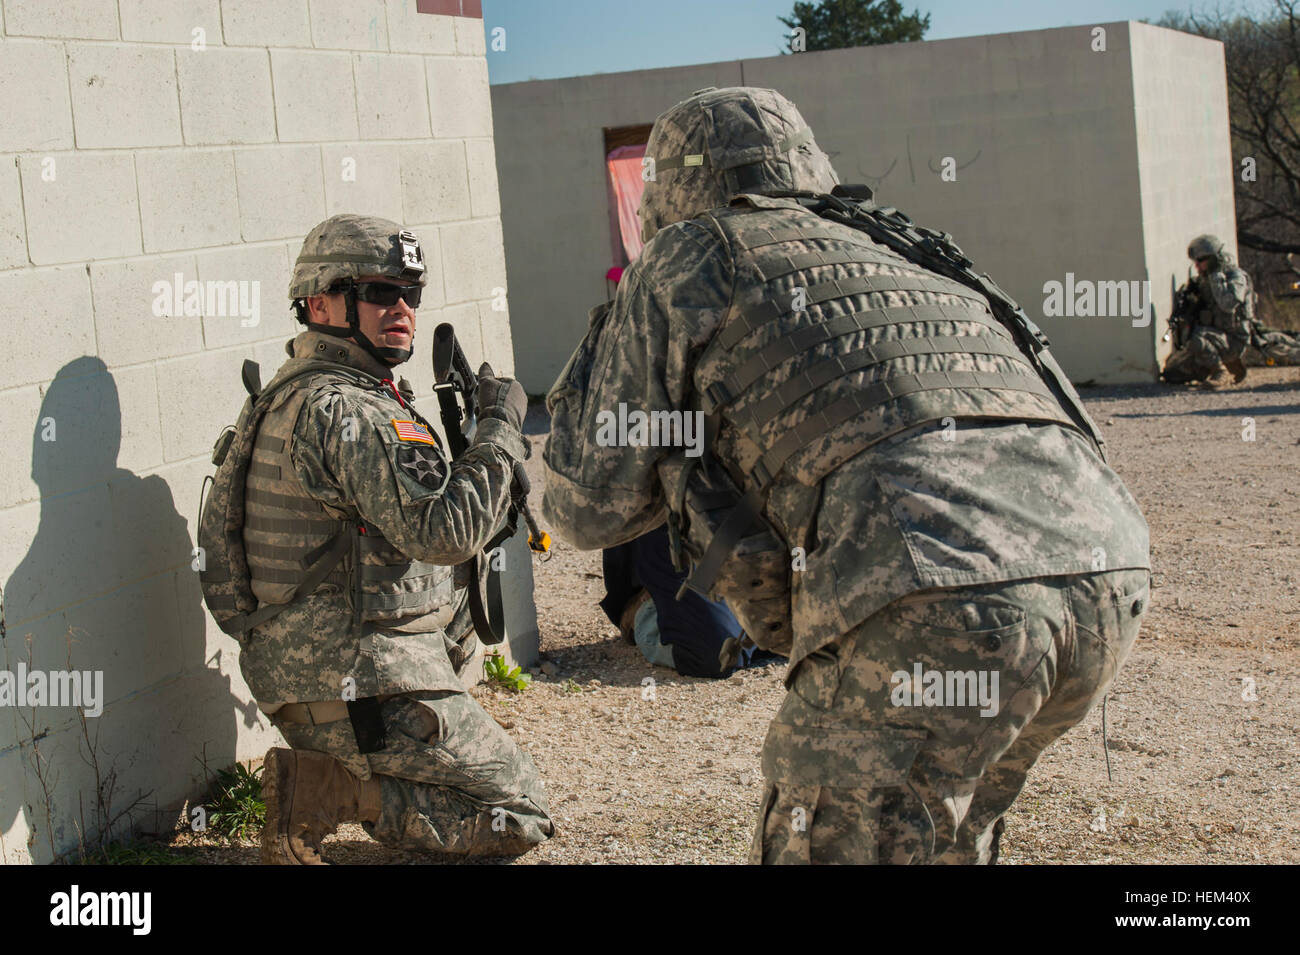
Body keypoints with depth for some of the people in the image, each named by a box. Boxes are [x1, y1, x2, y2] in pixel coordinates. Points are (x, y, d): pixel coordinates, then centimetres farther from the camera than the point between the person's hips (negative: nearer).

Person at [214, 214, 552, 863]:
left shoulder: (296, 395, 15)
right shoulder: (344, 411, -19)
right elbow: (444, 530, -25)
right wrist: (500, 426, -14)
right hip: (372, 688, -10)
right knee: (521, 813, -4)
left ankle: (320, 776, 9)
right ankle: (324, 793, -10)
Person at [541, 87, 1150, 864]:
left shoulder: (690, 259, 16)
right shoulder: (893, 251, 33)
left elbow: (595, 507, 20)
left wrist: (601, 347, 36)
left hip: (932, 603, -7)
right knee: (945, 833, 27)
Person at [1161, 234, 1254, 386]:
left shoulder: (1236, 277, -13)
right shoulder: (1204, 280, 10)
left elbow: (1228, 304, -31)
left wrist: (1216, 275, -25)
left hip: (1233, 341, -9)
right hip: (1212, 336, 9)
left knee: (1198, 339, -37)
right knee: (1172, 374, 3)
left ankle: (1220, 372, -12)